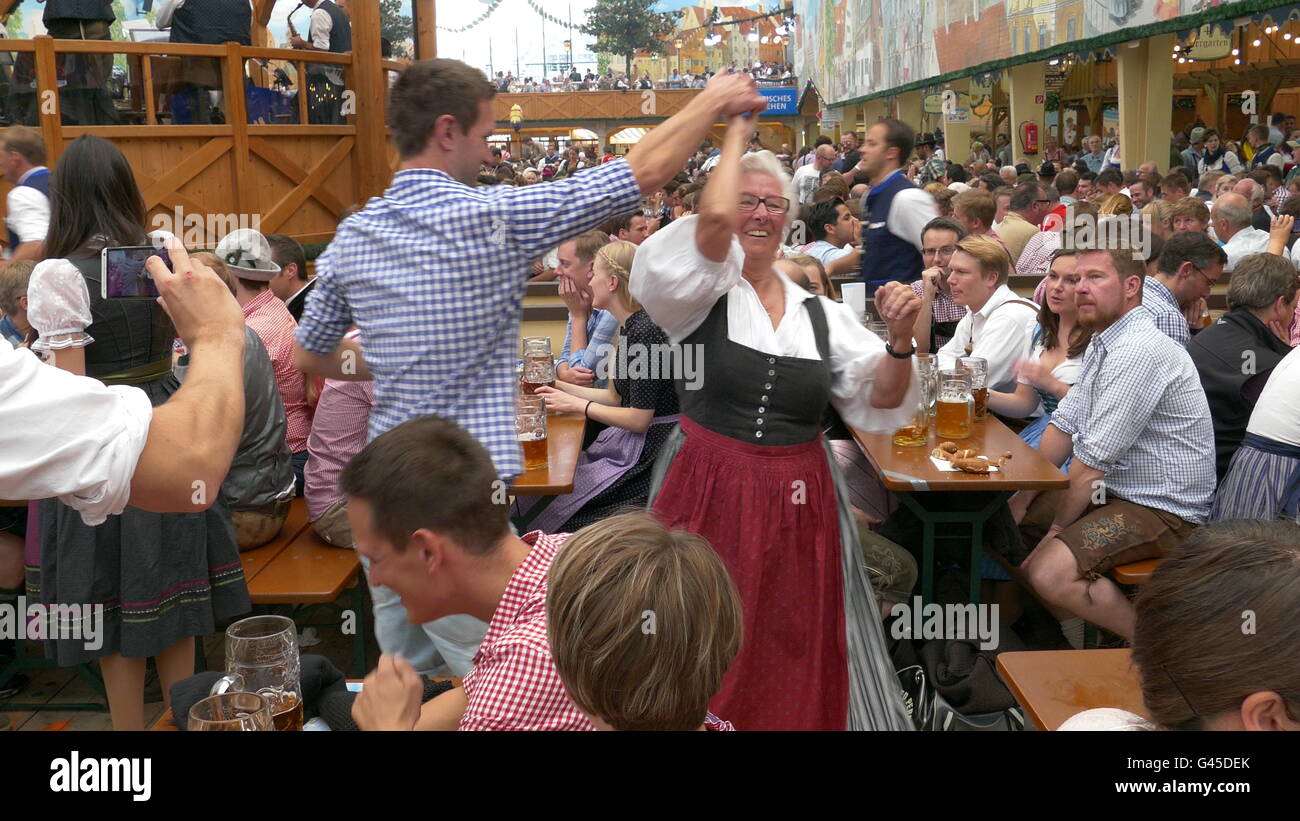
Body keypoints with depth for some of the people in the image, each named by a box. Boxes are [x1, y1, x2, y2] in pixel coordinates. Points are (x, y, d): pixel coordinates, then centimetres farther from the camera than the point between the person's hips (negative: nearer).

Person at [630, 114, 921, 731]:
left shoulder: (819, 314, 9)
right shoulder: (700, 292, -2)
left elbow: (879, 403, 6)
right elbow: (713, 216, -21)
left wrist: (900, 340, -12)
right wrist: (737, 134, -6)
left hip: (800, 503, 4)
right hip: (712, 495, -3)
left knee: (800, 653, 11)